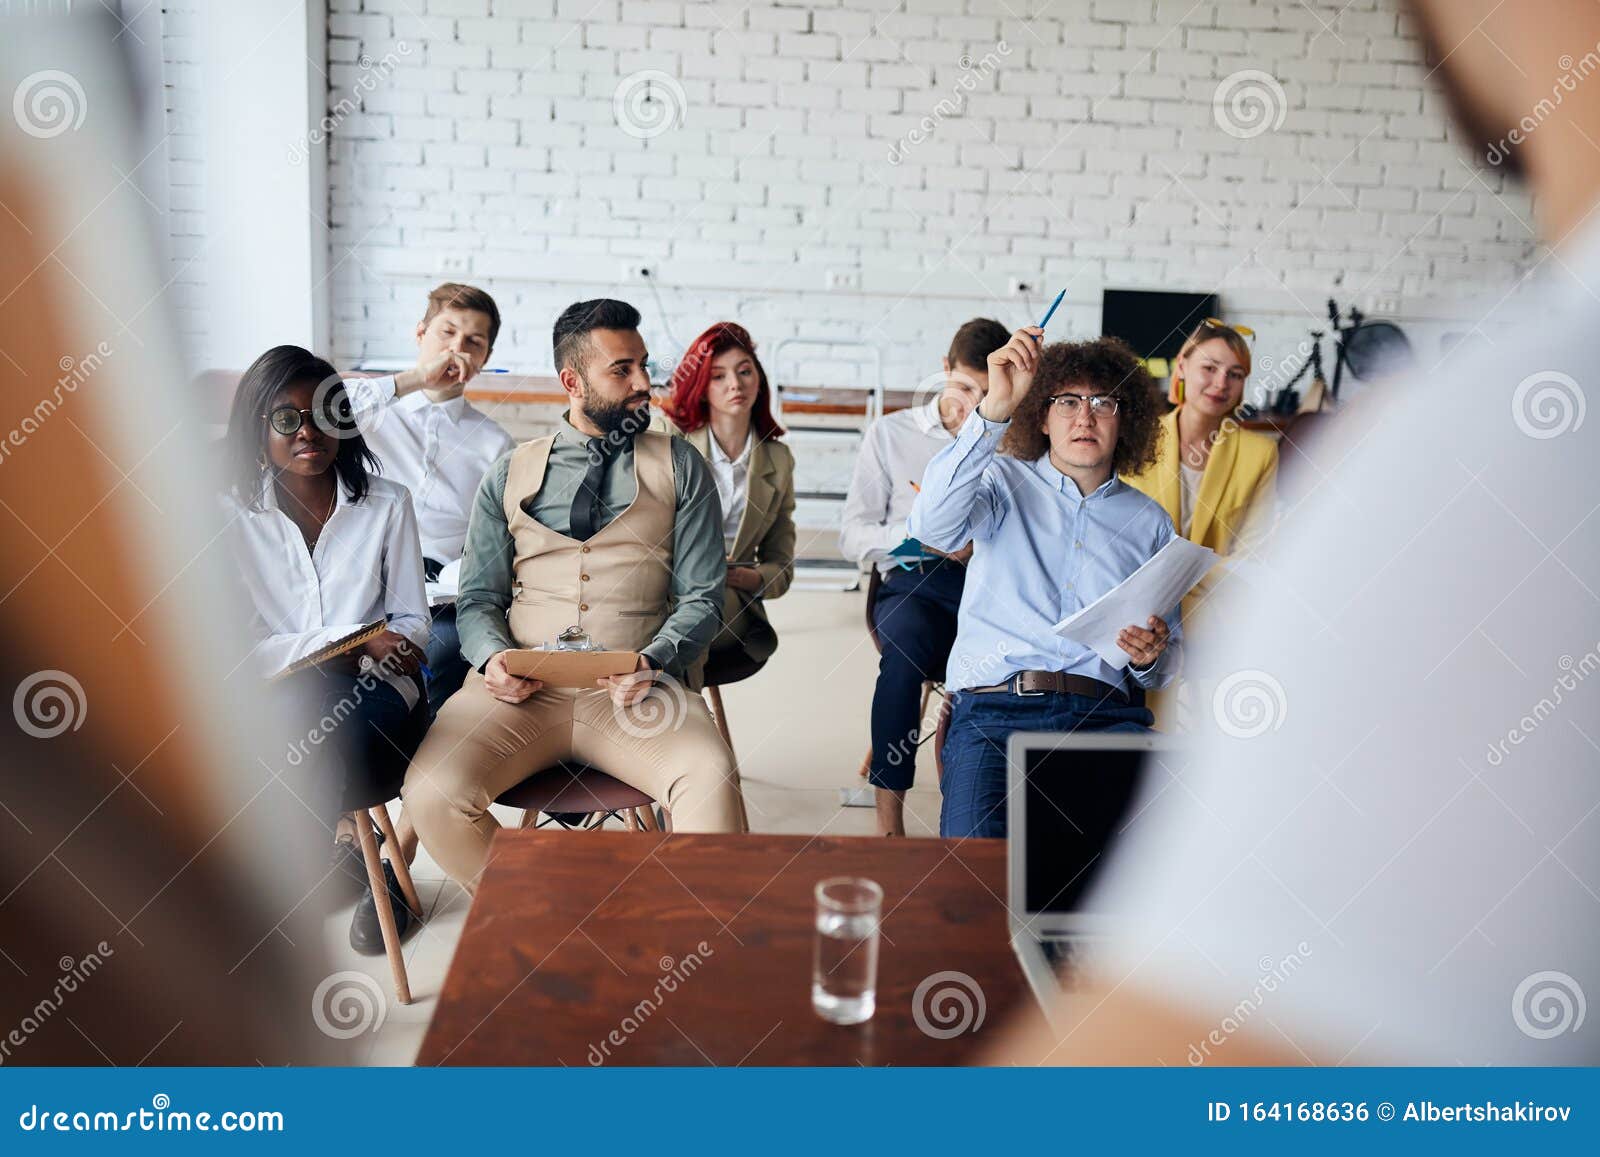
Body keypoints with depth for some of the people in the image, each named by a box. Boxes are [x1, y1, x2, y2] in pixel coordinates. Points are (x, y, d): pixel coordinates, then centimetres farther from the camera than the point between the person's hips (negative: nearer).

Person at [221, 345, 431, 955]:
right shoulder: (231, 515, 3)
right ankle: (346, 838, -6)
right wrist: (350, 643, -14)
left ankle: (340, 841, -1)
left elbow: (412, 622, 10)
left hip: (373, 687, 1)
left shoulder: (387, 504, 8)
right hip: (277, 694, -1)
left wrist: (395, 646, -15)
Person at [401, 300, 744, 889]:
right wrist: (492, 658, -9)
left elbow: (702, 597, 7)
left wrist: (653, 661, -13)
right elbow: (478, 597, 14)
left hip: (636, 692, -1)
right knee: (432, 793, -25)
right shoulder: (510, 475, 15)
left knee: (711, 783, -33)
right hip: (520, 689, 2)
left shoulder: (680, 468, 12)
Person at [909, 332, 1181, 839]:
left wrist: (1152, 657, -2)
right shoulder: (1005, 483, 12)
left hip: (1104, 715, 3)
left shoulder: (1148, 521, 20)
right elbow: (933, 526, -13)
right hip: (994, 706, -3)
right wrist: (995, 407, -18)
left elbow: (1165, 670, 24)